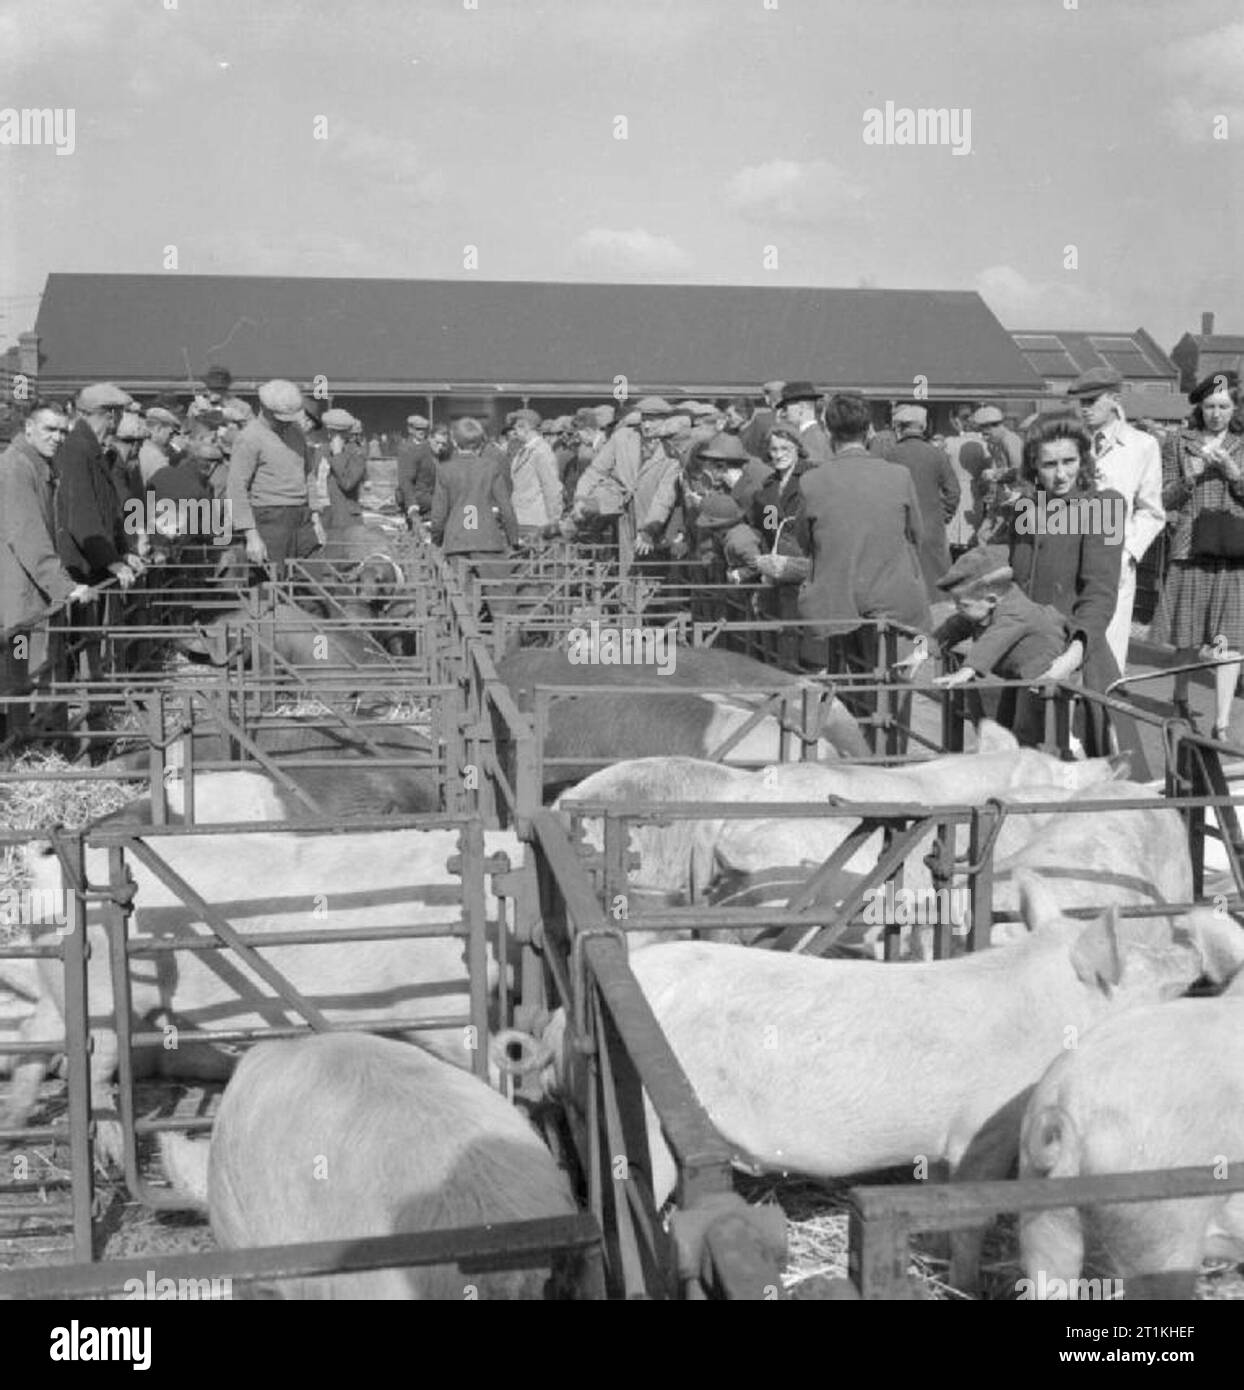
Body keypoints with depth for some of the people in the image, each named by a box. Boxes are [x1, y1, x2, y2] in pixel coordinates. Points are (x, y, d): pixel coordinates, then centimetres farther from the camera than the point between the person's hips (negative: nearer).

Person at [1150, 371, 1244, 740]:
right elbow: (1167, 500, 3)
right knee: (1190, 636, 8)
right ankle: (1180, 698, 33)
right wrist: (1193, 474, -13)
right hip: (1192, 548, 0)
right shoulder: (1178, 443, 5)